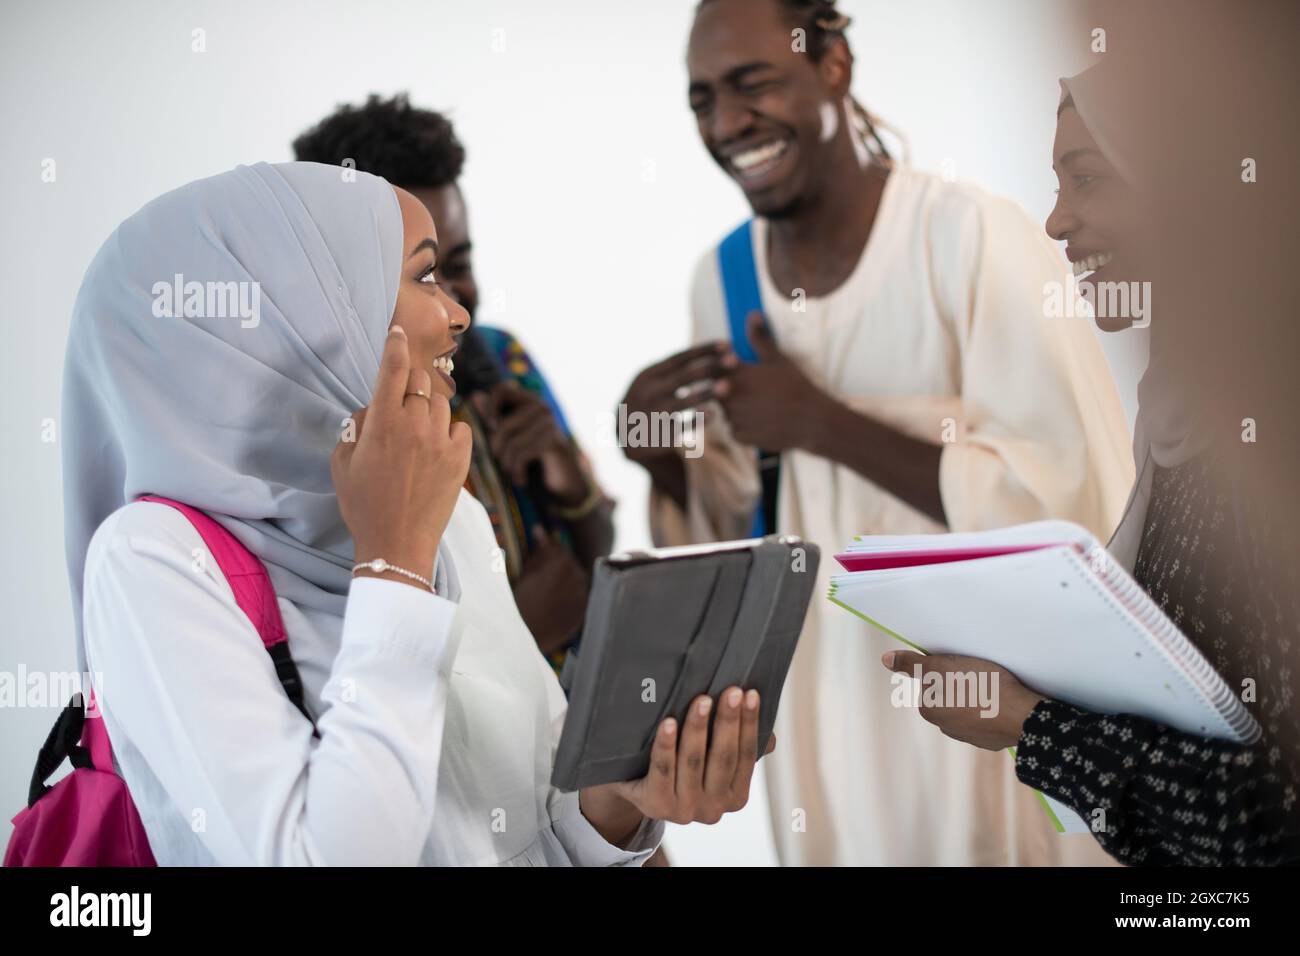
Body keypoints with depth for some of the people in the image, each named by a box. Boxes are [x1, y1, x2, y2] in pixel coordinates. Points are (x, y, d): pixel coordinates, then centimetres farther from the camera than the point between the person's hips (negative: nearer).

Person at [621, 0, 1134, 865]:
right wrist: (663, 458, -11)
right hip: (830, 720, 5)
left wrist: (821, 423, -23)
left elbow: (1082, 505, -24)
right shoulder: (722, 276, 1)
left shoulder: (976, 238, -18)